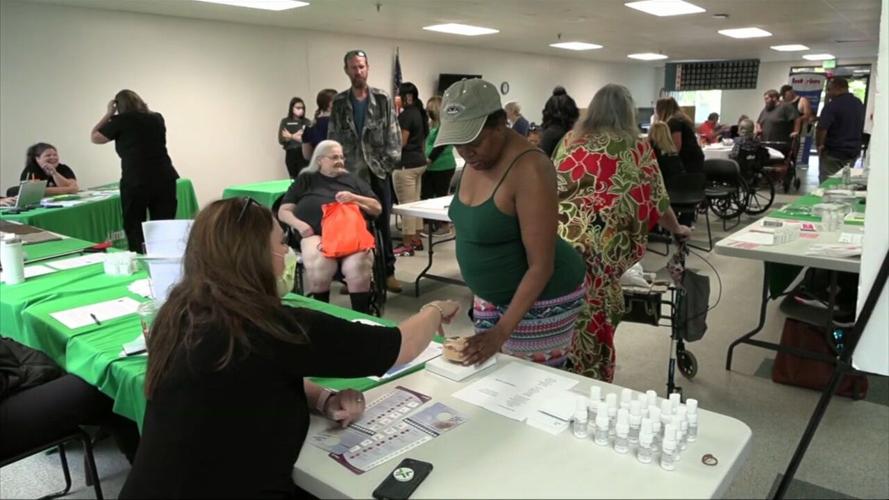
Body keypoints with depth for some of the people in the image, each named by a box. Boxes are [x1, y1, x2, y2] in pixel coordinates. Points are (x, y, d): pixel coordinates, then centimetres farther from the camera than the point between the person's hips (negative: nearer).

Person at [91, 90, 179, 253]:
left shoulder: (122, 120, 1)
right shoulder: (157, 118, 12)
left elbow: (94, 137, 15)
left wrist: (109, 114, 21)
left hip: (136, 183, -4)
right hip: (165, 180, 4)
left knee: (135, 231, 6)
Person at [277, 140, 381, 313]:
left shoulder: (352, 180, 28)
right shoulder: (306, 179, 24)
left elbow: (377, 208, 21)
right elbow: (283, 211, 18)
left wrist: (354, 198, 3)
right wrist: (299, 224, -4)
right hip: (316, 234, 0)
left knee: (358, 266, -34)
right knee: (319, 266, -35)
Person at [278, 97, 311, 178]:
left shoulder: (307, 122, 4)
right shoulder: (285, 122, 5)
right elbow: (281, 140, -1)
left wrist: (290, 136, -8)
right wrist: (294, 136, -12)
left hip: (304, 154, -1)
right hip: (291, 154, 1)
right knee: (293, 179, 8)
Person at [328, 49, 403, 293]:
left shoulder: (382, 100, 3)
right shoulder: (339, 102, 6)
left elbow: (393, 133, 0)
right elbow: (333, 137, 5)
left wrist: (390, 162, -8)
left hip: (379, 171, -1)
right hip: (350, 173, 1)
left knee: (383, 223, 4)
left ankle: (388, 271, 13)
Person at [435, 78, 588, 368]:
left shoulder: (529, 170, -27)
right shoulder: (476, 158, -3)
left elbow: (541, 266, -26)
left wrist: (502, 330, -28)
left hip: (539, 298, -7)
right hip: (492, 294, 8)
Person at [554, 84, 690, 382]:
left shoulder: (570, 140, 17)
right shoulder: (636, 147, 9)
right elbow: (655, 201, 15)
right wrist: (678, 229, 34)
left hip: (554, 236, 4)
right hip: (597, 244, -4)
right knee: (594, 323, 8)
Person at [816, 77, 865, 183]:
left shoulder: (832, 105, -17)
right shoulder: (859, 104, 11)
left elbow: (822, 129, -22)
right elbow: (861, 127, 21)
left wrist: (819, 145, -7)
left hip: (834, 152, -8)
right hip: (854, 151, 8)